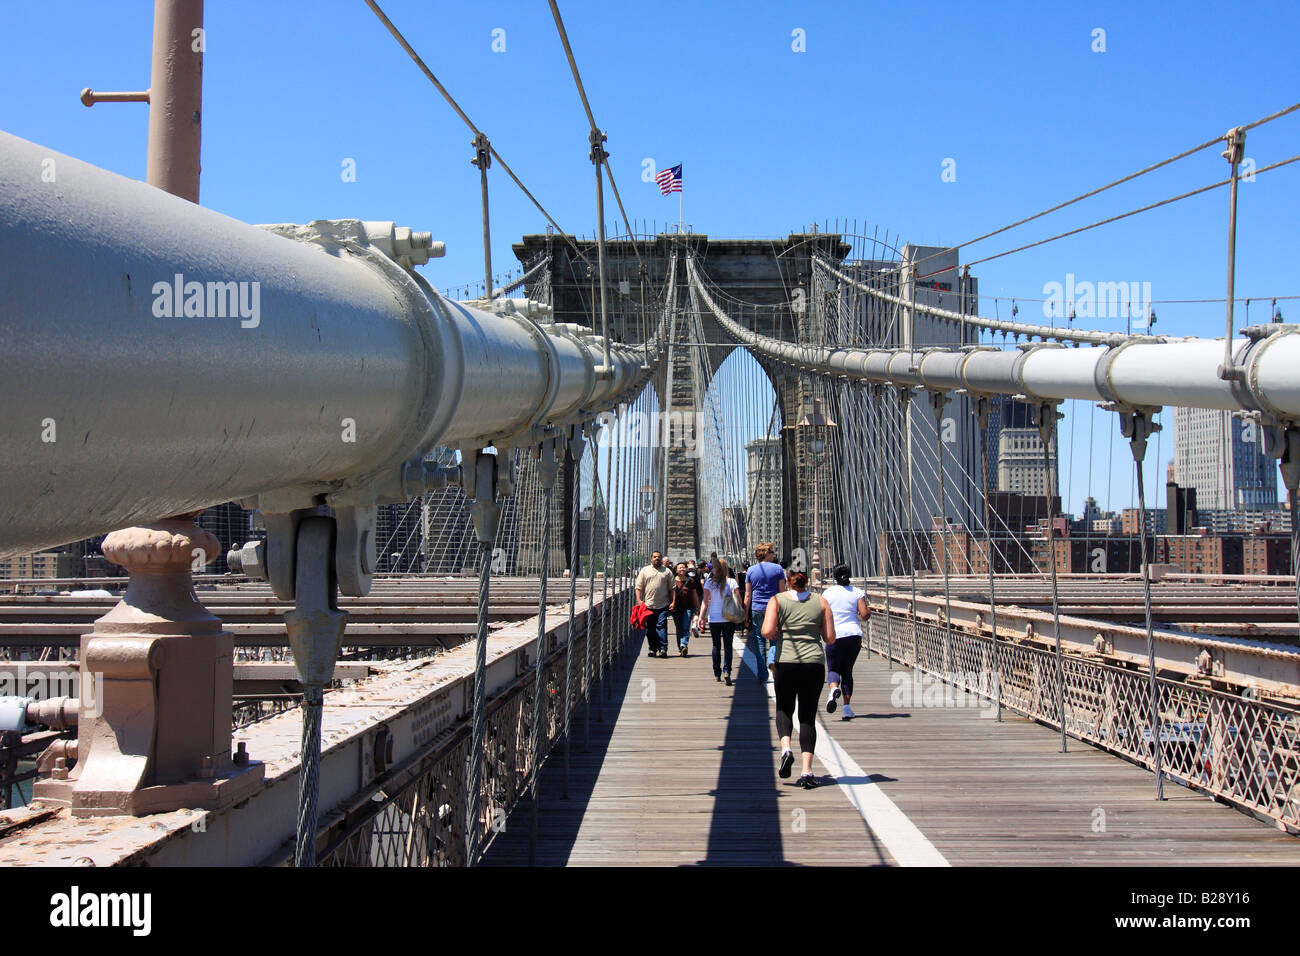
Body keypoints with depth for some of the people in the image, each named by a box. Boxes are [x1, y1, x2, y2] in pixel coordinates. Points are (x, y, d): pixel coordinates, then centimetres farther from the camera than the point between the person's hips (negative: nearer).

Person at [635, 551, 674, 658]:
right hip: (648, 605, 1)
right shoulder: (645, 570, 10)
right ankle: (652, 649, 15)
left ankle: (663, 649, -10)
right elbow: (639, 587, 7)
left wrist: (673, 602, 0)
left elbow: (672, 588, 9)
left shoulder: (667, 572, 11)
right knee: (650, 628, 5)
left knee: (661, 626, -10)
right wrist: (639, 600, -4)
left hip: (663, 605, -1)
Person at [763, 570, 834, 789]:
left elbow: (767, 632, -10)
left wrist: (776, 634, 11)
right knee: (808, 716, 7)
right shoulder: (821, 602, 5)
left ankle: (786, 747, -6)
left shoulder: (777, 600, 1)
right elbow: (830, 638, 3)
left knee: (784, 708, 20)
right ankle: (807, 771, -3)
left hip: (785, 663, -1)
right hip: (814, 664, 1)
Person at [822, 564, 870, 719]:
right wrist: (869, 610, 17)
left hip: (835, 635, -1)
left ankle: (834, 688, -25)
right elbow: (864, 615, -5)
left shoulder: (828, 593, 2)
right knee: (847, 670, 12)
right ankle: (847, 707, 2)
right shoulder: (857, 592, 4)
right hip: (854, 634, 1)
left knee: (833, 668, 10)